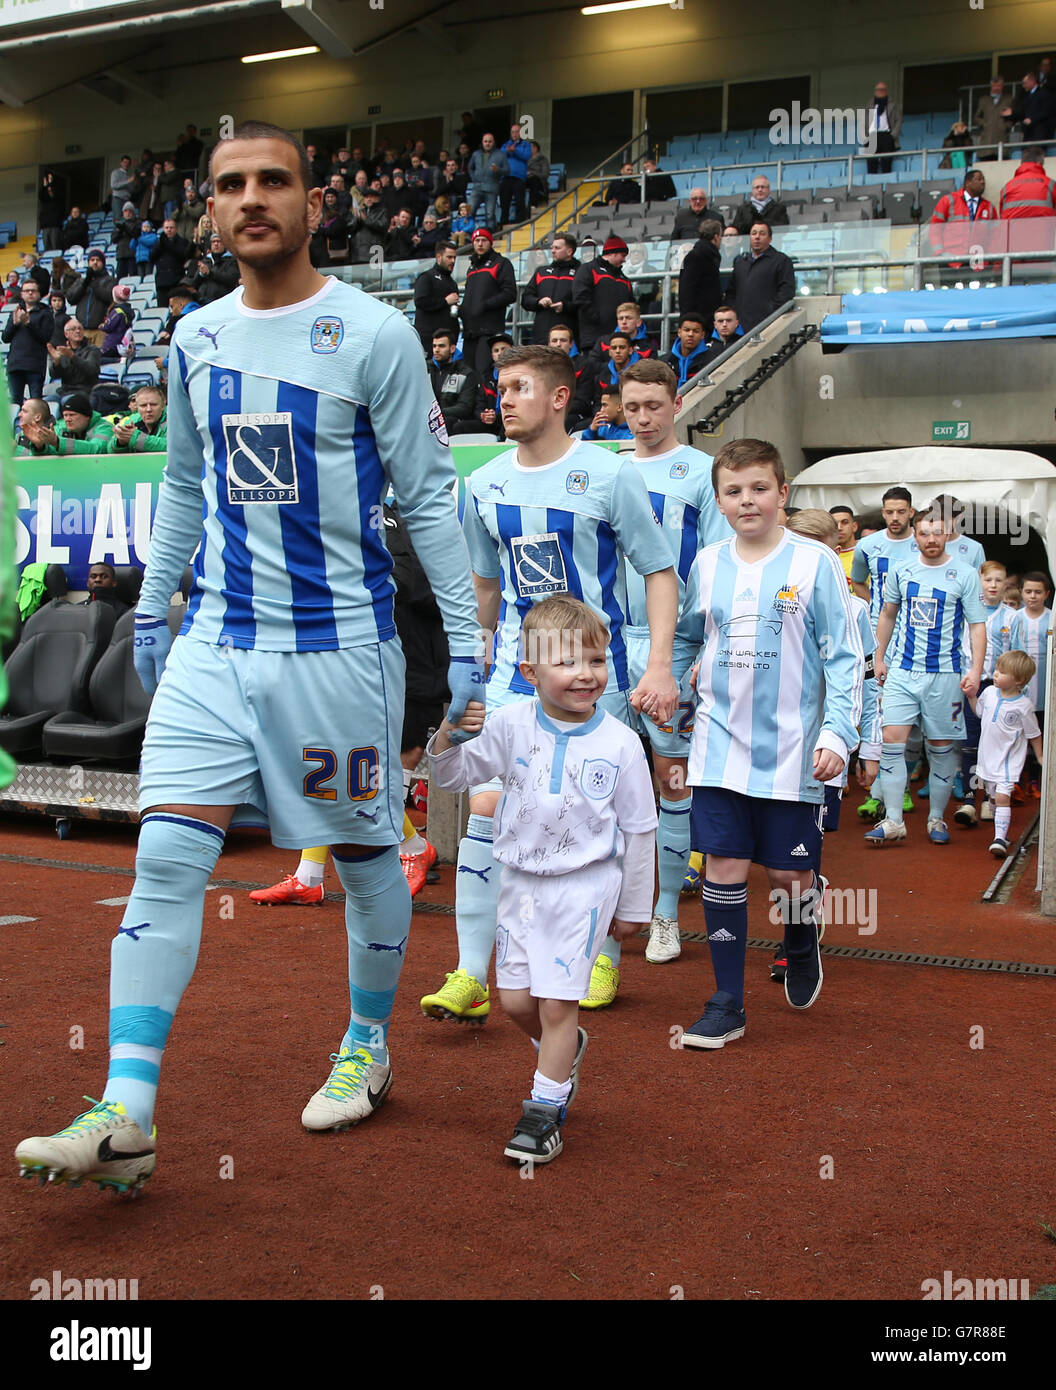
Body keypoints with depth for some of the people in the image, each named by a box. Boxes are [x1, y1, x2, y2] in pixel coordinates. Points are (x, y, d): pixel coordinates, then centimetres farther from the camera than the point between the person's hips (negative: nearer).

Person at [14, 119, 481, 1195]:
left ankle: (368, 1046, 33)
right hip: (218, 640, 4)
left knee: (365, 853, 10)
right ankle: (125, 1115, -5)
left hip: (340, 642, -4)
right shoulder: (196, 337, 8)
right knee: (165, 853, -6)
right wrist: (153, 607, 20)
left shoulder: (373, 334, -8)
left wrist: (465, 640, -8)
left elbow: (430, 494, -6)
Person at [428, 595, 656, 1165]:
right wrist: (450, 735, -21)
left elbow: (638, 829, -1)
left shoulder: (619, 743, -10)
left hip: (585, 886, -3)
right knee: (515, 999, 10)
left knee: (557, 1004, -2)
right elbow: (452, 776, 1)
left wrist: (632, 906, 5)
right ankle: (564, 1049, 40)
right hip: (521, 880, 3)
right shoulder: (511, 724, -6)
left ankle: (545, 1108, 15)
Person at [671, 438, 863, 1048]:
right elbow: (686, 640, 20)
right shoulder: (707, 564, 6)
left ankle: (801, 945, 37)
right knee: (723, 866, 1)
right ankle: (728, 1002, 12)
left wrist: (838, 734, -13)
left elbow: (845, 656, -5)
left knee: (791, 872, 3)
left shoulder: (815, 562, -5)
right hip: (720, 745, 3)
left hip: (791, 749, -3)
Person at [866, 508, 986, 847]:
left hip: (945, 673, -2)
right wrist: (879, 658, 19)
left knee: (942, 747, 5)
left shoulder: (965, 575, 0)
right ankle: (893, 821, -4)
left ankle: (937, 819, 19)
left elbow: (977, 626, -1)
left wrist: (976, 670, -11)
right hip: (902, 670, 2)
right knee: (892, 740, -8)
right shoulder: (900, 571, 7)